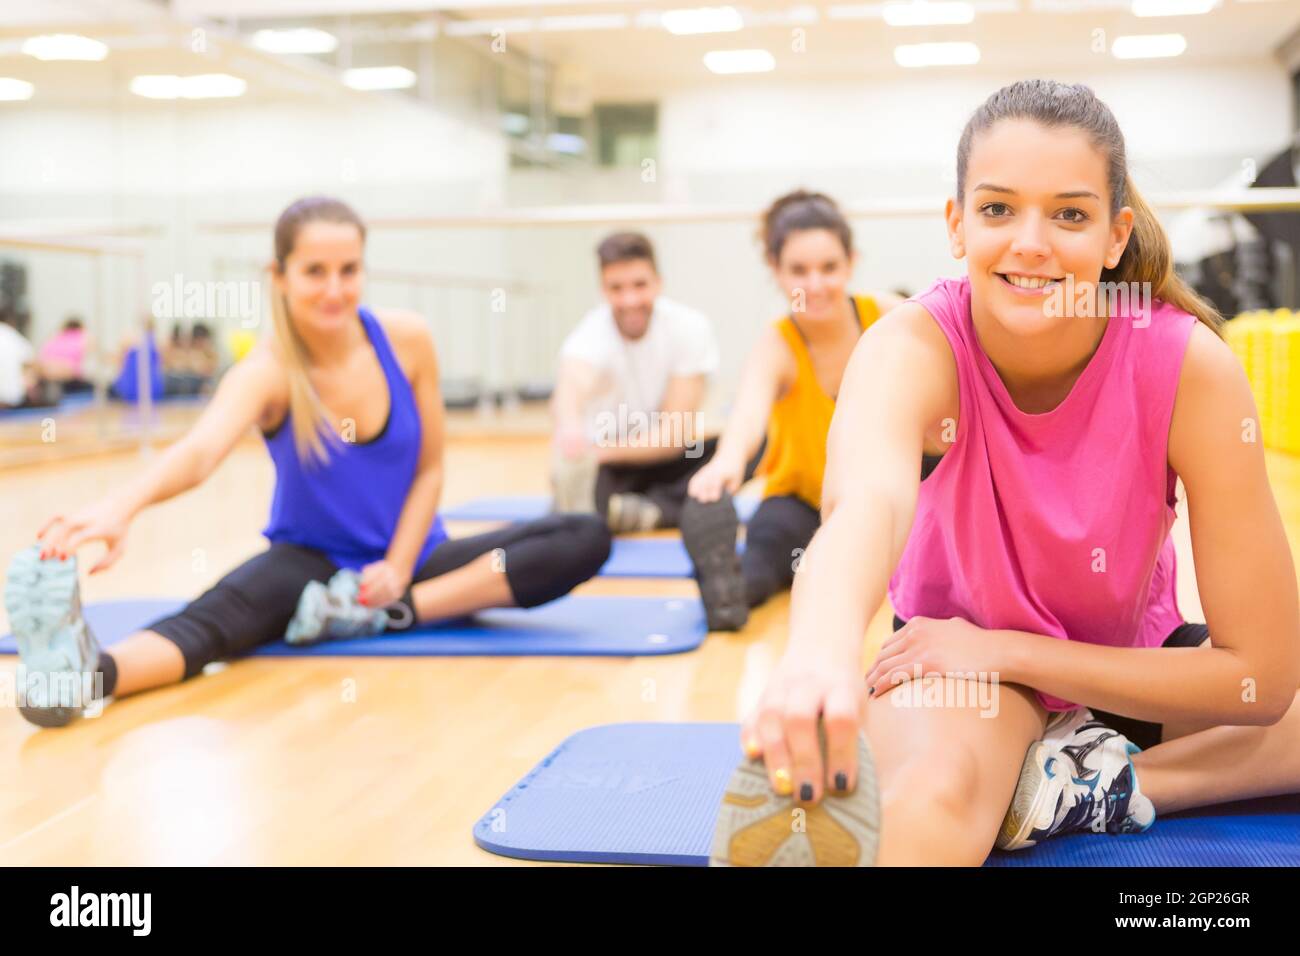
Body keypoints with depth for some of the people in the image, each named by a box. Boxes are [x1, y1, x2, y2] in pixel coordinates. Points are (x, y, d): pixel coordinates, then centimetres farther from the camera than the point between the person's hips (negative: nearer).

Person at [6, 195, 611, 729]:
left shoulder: (408, 340, -10)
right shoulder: (268, 372, -20)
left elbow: (430, 470, -1)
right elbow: (201, 450, -42)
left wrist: (396, 569, -15)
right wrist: (124, 504, -63)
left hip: (411, 559, 4)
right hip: (312, 562, -3)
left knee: (586, 540, -18)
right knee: (217, 615, -37)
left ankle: (386, 613, -27)